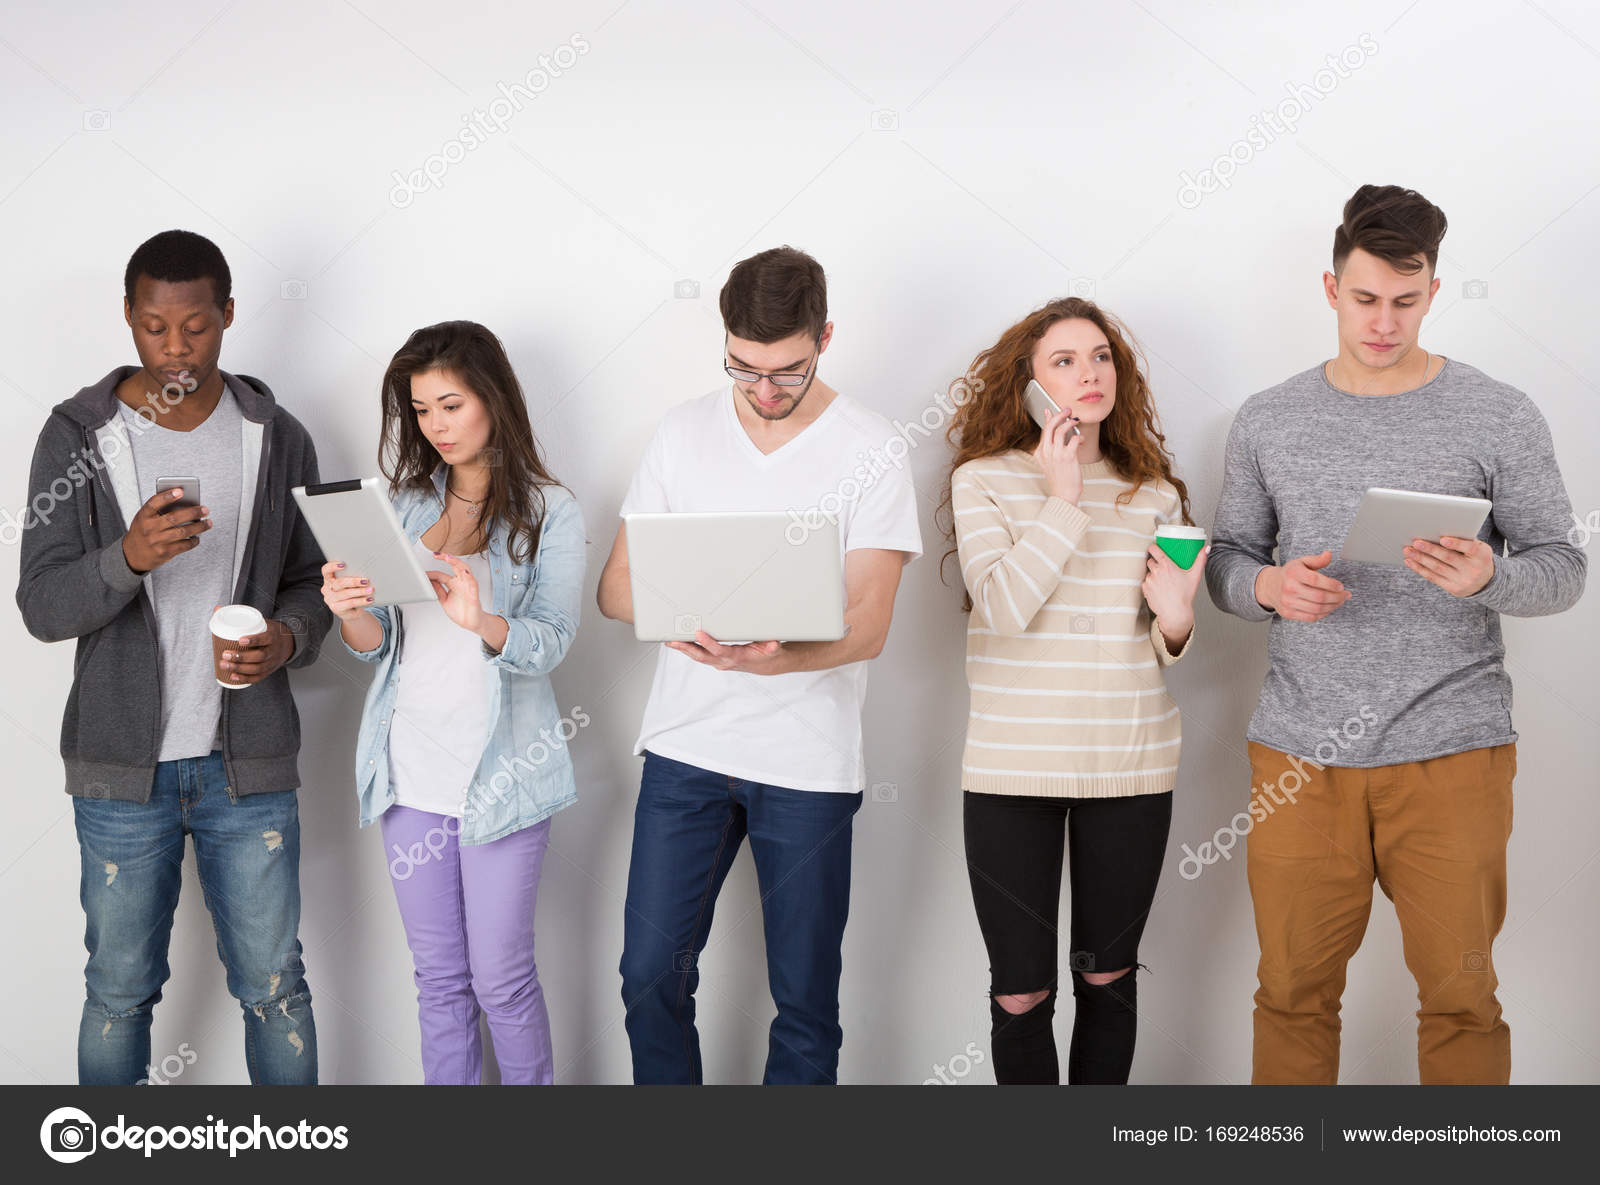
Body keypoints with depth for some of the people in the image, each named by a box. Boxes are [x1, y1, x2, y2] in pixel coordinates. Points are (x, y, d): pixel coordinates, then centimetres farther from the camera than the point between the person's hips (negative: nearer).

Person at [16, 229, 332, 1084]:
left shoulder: (276, 437, 1)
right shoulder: (78, 437, -5)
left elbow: (312, 582, 9)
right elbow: (41, 605, -10)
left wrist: (287, 638, -14)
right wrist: (129, 557, -30)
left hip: (249, 763, 1)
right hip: (124, 766, -1)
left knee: (273, 985, 8)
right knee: (120, 990, 11)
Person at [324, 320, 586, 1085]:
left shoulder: (550, 512, -3)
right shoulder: (406, 504, 9)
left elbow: (550, 643, -13)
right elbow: (375, 646, 6)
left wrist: (481, 621, -33)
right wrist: (350, 613, -17)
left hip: (500, 771, -4)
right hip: (412, 768, 4)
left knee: (501, 979, 2)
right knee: (439, 979, 12)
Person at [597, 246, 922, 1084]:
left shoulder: (869, 451, -6)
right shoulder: (683, 432, 5)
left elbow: (867, 627, -11)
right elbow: (615, 587, 5)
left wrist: (773, 658, -32)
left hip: (809, 761, -3)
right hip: (686, 743, 3)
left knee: (805, 998, 5)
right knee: (651, 976, 5)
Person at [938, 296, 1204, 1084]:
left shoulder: (1154, 492, 9)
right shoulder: (984, 480, 0)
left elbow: (1163, 651, 13)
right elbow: (1002, 607, -15)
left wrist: (1175, 622, -10)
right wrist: (1062, 497, -13)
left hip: (1130, 765, 3)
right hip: (1013, 766, -2)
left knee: (1108, 976, 13)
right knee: (1020, 995, 2)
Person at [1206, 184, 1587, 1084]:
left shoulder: (1501, 418, 2)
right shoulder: (1268, 421, 9)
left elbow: (1563, 567, 3)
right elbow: (1227, 559, 14)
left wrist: (1489, 576, -19)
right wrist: (1268, 587, -9)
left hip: (1450, 749, -1)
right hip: (1299, 754, 2)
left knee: (1460, 999, 3)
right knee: (1294, 993, 6)